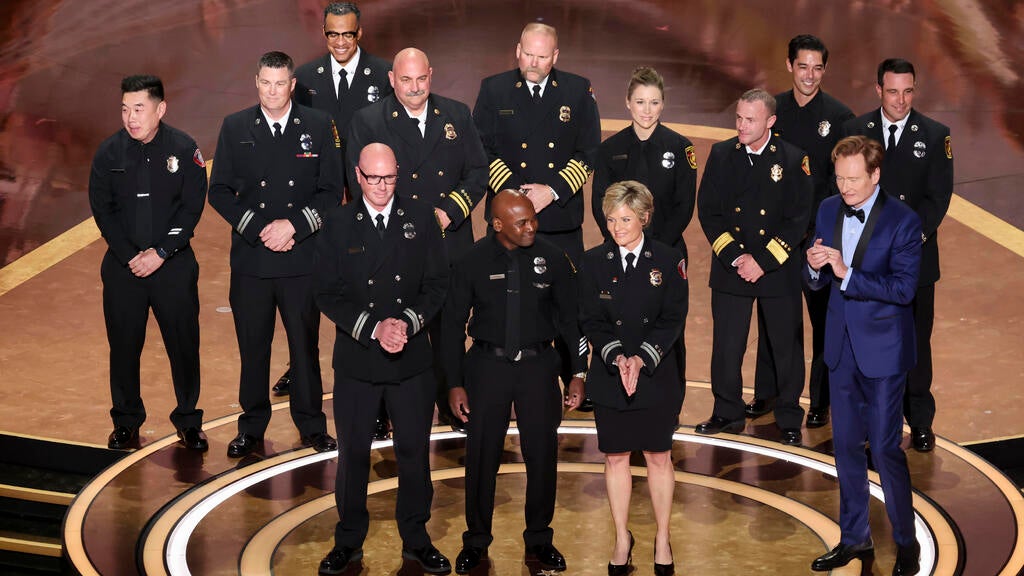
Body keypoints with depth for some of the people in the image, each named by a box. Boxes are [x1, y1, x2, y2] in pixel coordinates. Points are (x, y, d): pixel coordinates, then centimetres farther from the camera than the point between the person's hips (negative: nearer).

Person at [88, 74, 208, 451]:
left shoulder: (185, 150, -6)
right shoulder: (109, 152, -3)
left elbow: (192, 207, -7)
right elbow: (102, 209, -1)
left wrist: (160, 253, -14)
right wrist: (129, 256, -10)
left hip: (174, 264, -1)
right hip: (122, 266, 1)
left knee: (184, 343, 3)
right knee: (124, 345, 7)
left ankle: (188, 420, 19)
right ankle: (126, 423, 22)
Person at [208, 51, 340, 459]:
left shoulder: (318, 126, 1)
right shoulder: (235, 128, 3)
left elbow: (331, 192, 0)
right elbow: (220, 192, 2)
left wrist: (293, 225, -12)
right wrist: (258, 229, -10)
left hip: (302, 258, -1)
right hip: (250, 258, 1)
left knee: (305, 344, 7)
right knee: (253, 346, 9)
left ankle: (311, 424, 22)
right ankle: (252, 427, 22)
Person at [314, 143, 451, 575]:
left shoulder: (421, 218, 1)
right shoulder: (338, 224, -1)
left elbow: (437, 284, 0)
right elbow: (328, 294, -5)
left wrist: (407, 322, -16)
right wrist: (373, 328, -16)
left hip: (412, 358, 1)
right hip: (356, 359, -1)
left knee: (414, 450, 8)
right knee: (353, 452, 8)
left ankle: (416, 540, 23)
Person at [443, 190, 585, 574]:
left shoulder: (553, 260, -4)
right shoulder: (473, 262, -6)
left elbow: (570, 318, 4)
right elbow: (453, 323, 1)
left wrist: (578, 374, 1)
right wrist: (455, 384, -2)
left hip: (538, 366, 1)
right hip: (488, 365, -1)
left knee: (542, 456, 6)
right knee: (481, 456, 5)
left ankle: (539, 539, 24)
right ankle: (476, 540, 23)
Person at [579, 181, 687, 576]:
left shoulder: (669, 261, -3)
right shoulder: (594, 261, 1)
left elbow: (673, 319, -6)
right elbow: (591, 320, -2)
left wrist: (642, 358, -18)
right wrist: (617, 357, -18)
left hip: (657, 376, -1)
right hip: (609, 376, 1)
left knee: (658, 457, 7)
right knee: (615, 458, 8)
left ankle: (662, 539, 20)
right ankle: (622, 538, 22)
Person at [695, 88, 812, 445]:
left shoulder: (793, 160, -4)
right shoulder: (721, 155, 3)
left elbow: (798, 220, -6)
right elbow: (708, 211, 1)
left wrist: (763, 261, -12)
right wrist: (735, 257, -9)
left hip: (779, 271, -2)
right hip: (729, 269, 2)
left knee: (786, 347, 5)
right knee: (726, 346, 5)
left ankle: (789, 419, 19)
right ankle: (727, 412, 22)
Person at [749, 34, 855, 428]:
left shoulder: (839, 117, -4)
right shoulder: (771, 109, 4)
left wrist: (814, 227, -11)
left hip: (819, 236, -3)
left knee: (824, 317, 4)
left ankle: (821, 400, 13)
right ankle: (767, 392, 25)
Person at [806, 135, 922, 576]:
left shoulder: (903, 221, -15)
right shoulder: (829, 211, 3)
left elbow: (903, 288, -22)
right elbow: (817, 283, 7)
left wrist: (846, 273, -29)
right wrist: (815, 267, -16)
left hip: (882, 349, -6)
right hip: (841, 346, 6)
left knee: (885, 448, -1)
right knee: (846, 445, 14)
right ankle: (854, 538, 28)